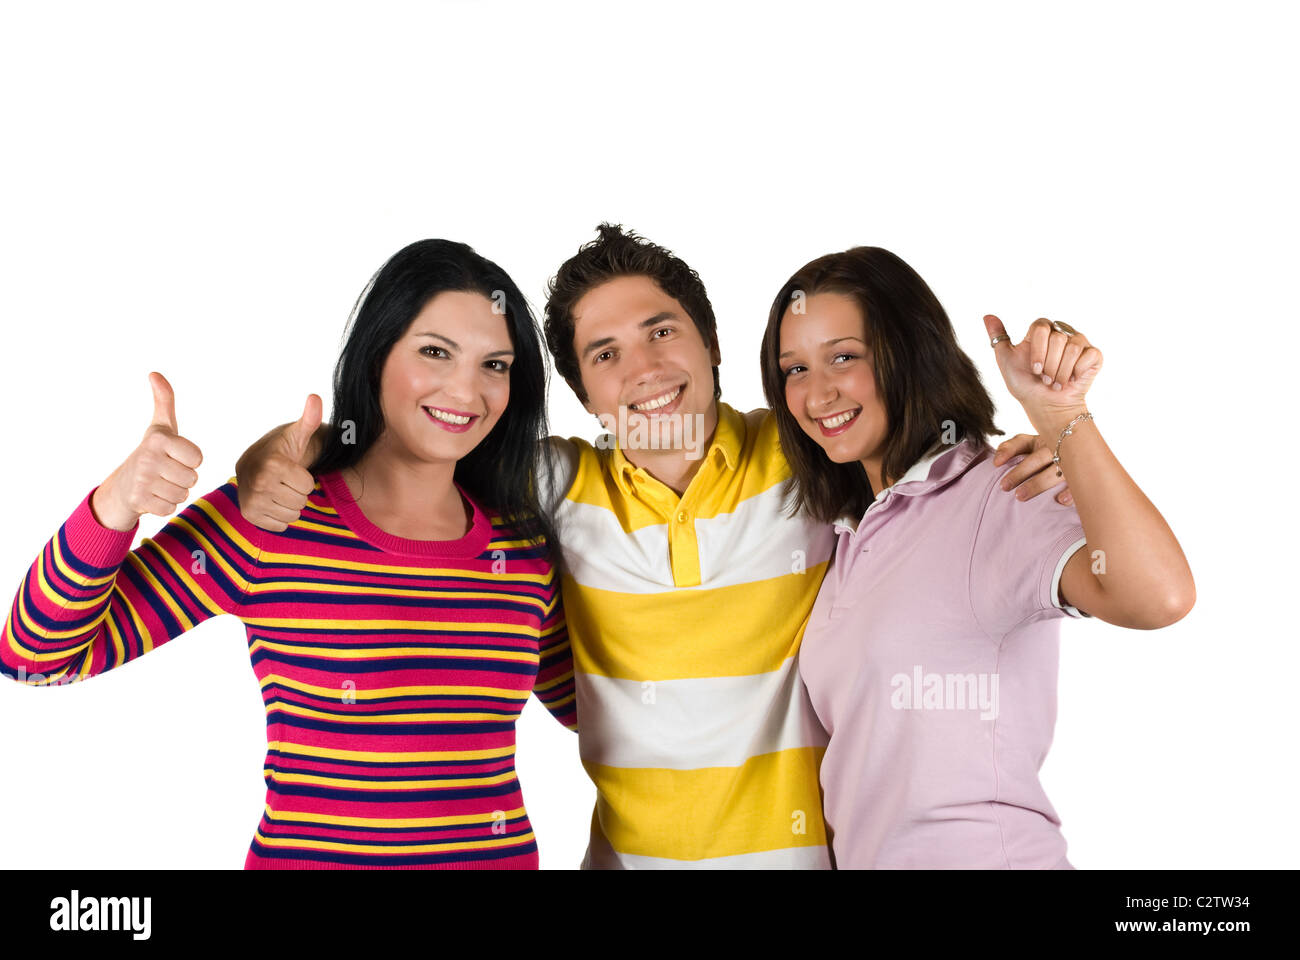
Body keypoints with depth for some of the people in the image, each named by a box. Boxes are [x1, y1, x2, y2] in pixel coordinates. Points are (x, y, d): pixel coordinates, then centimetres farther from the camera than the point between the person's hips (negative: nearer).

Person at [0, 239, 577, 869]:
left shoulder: (525, 545, -1)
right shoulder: (265, 519, -12)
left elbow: (580, 699, 13)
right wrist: (114, 505, -29)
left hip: (504, 855, 3)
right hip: (303, 853, -3)